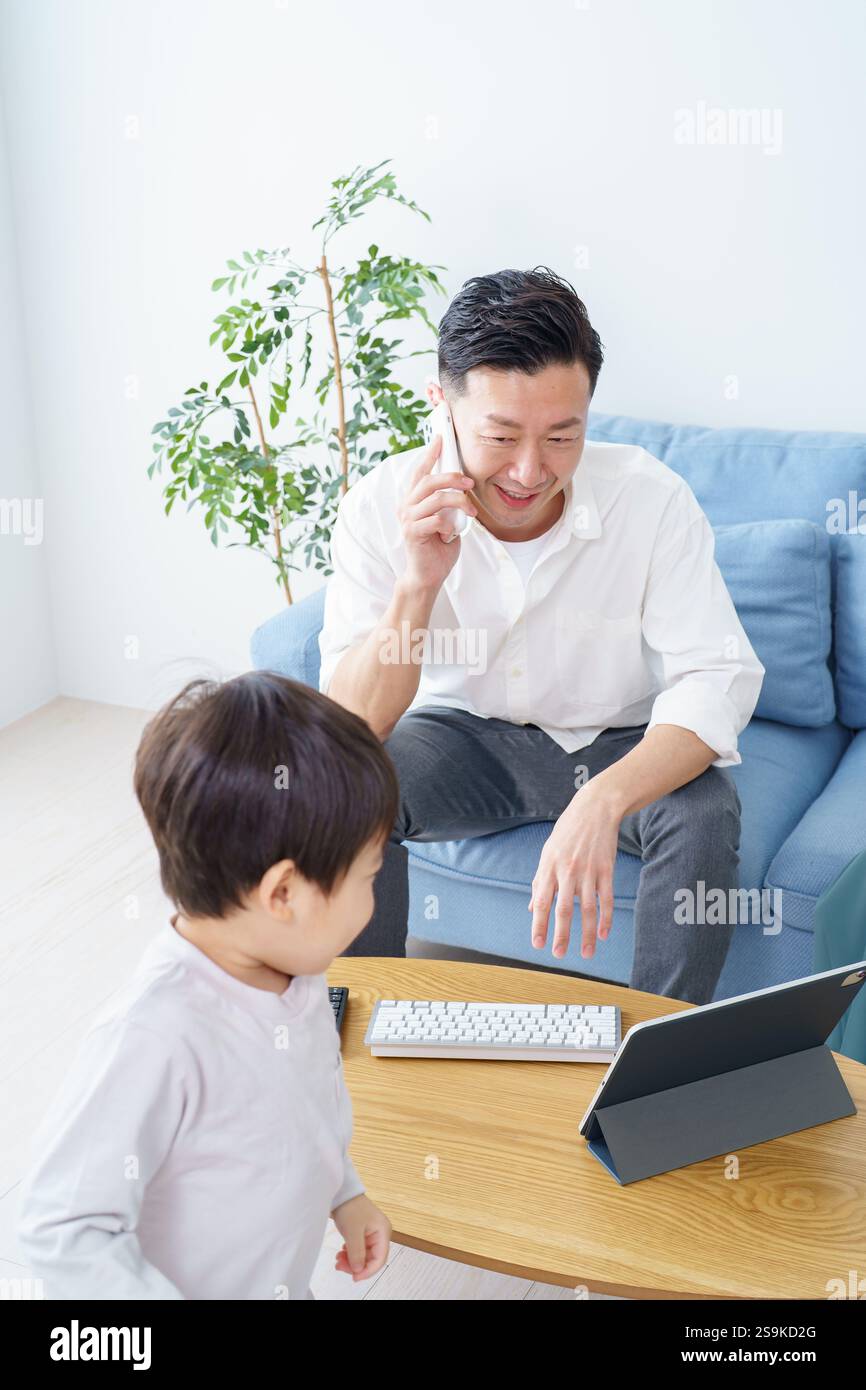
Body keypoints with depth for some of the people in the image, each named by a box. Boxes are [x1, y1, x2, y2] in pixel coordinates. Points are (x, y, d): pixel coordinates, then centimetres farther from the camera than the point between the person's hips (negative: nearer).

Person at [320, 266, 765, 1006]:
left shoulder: (652, 497, -22)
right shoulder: (381, 507, -19)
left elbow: (717, 678, -27)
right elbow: (349, 728, -21)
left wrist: (601, 802, -45)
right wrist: (417, 584, -39)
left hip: (618, 745, 0)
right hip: (465, 735, 1)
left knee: (705, 811, -30)